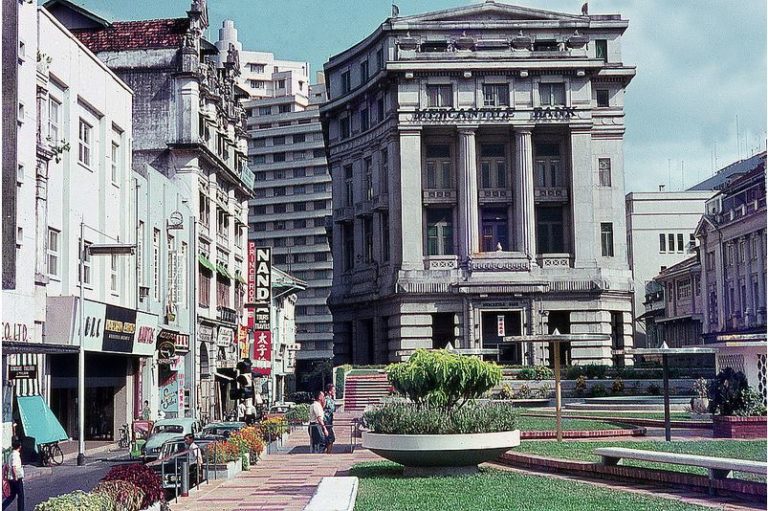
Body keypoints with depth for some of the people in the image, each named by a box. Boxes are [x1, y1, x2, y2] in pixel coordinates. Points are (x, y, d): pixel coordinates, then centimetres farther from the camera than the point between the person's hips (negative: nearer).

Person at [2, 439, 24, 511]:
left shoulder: (12, 454, 12)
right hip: (17, 478, -9)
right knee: (20, 495, 3)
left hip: (11, 478, 9)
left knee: (12, 495, 14)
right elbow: (14, 467, -23)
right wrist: (16, 477, -20)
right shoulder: (15, 454, -17)